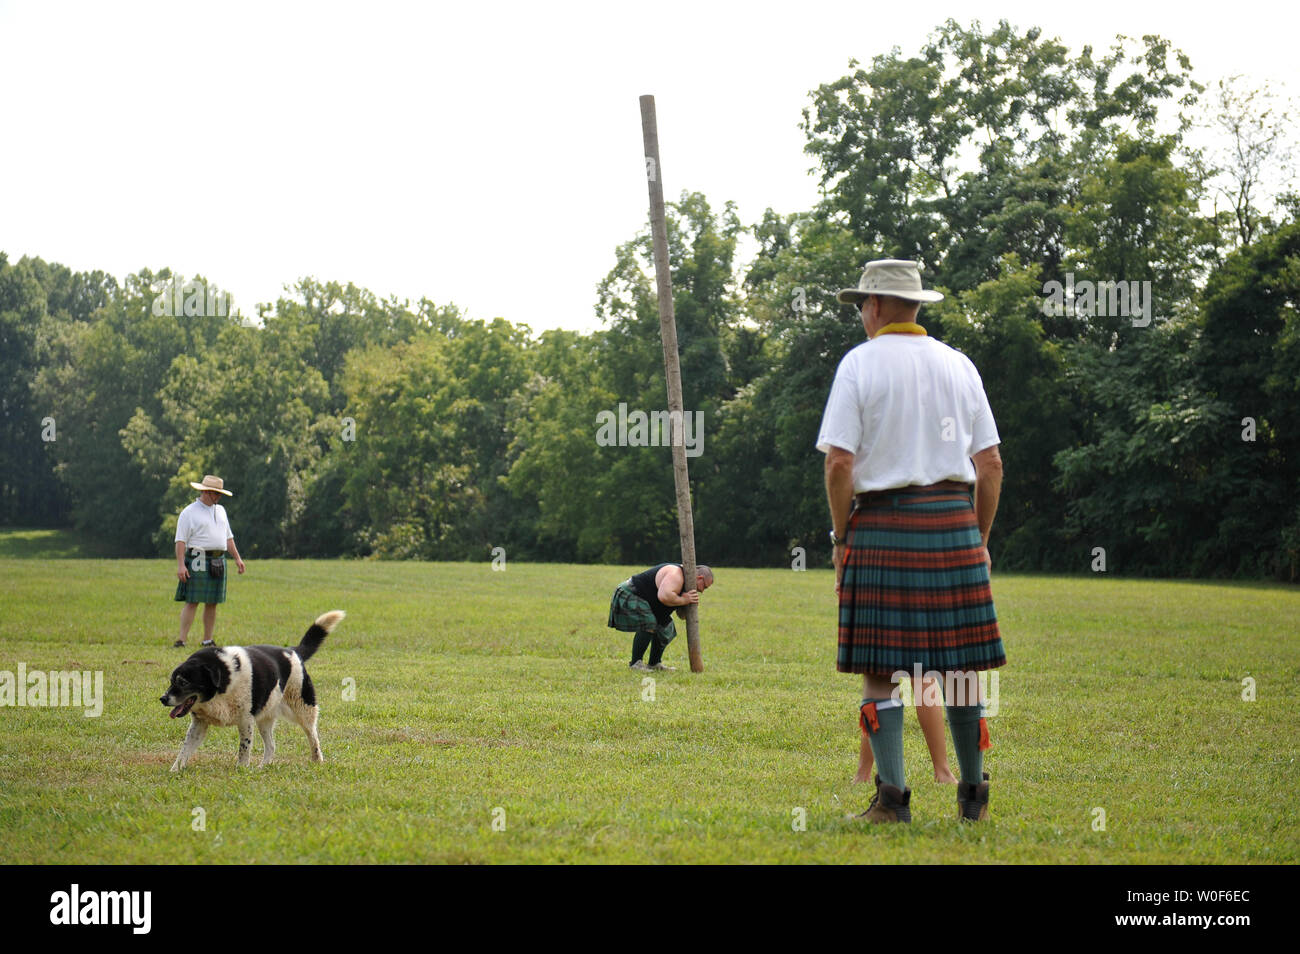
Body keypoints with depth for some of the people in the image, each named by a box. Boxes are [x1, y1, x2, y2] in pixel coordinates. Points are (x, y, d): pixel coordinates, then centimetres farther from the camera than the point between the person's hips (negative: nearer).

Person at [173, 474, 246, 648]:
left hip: (218, 562, 6)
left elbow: (228, 537, 24)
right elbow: (180, 540, -8)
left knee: (212, 603, 6)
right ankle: (182, 639, -10)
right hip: (198, 561, -6)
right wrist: (180, 565, -17)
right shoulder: (189, 513, -3)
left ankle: (208, 640, 11)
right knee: (192, 602, -10)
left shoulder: (220, 510, 19)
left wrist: (237, 558, 16)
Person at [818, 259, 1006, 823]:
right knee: (960, 664, 9)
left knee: (879, 668, 0)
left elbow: (839, 463, -9)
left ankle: (892, 796, -6)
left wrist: (840, 538, 0)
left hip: (881, 524, -4)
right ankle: (973, 795, 14)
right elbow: (990, 465, 9)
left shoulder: (860, 363, -2)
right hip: (953, 522, 4)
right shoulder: (959, 365, 11)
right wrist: (979, 538, 17)